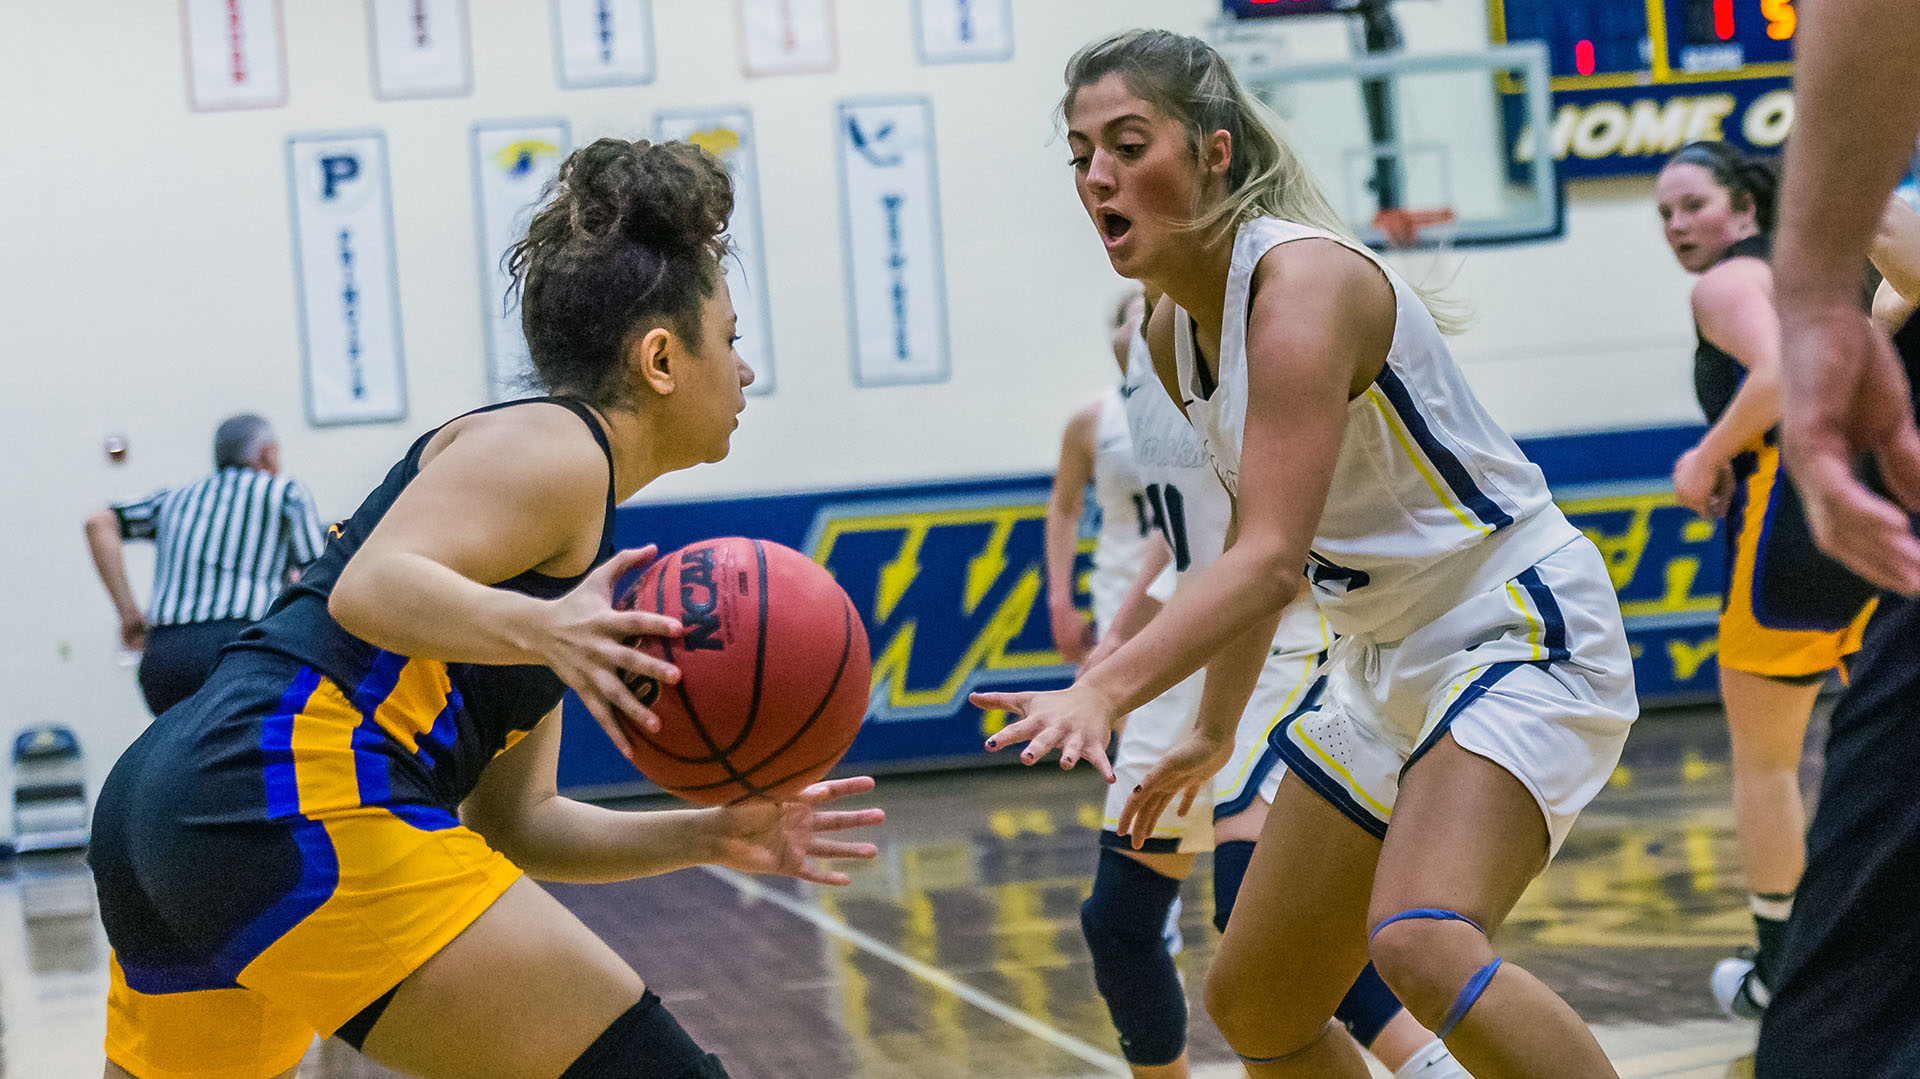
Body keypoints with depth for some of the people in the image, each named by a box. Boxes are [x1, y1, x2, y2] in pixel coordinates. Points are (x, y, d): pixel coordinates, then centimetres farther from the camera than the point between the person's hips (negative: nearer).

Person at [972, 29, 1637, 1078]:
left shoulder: (1302, 281, -23)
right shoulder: (1173, 332, 4)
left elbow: (1274, 560, -33)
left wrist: (1103, 692, -44)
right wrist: (1215, 731, 24)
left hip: (1519, 632, -9)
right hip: (1385, 662, 9)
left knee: (1422, 946, -33)